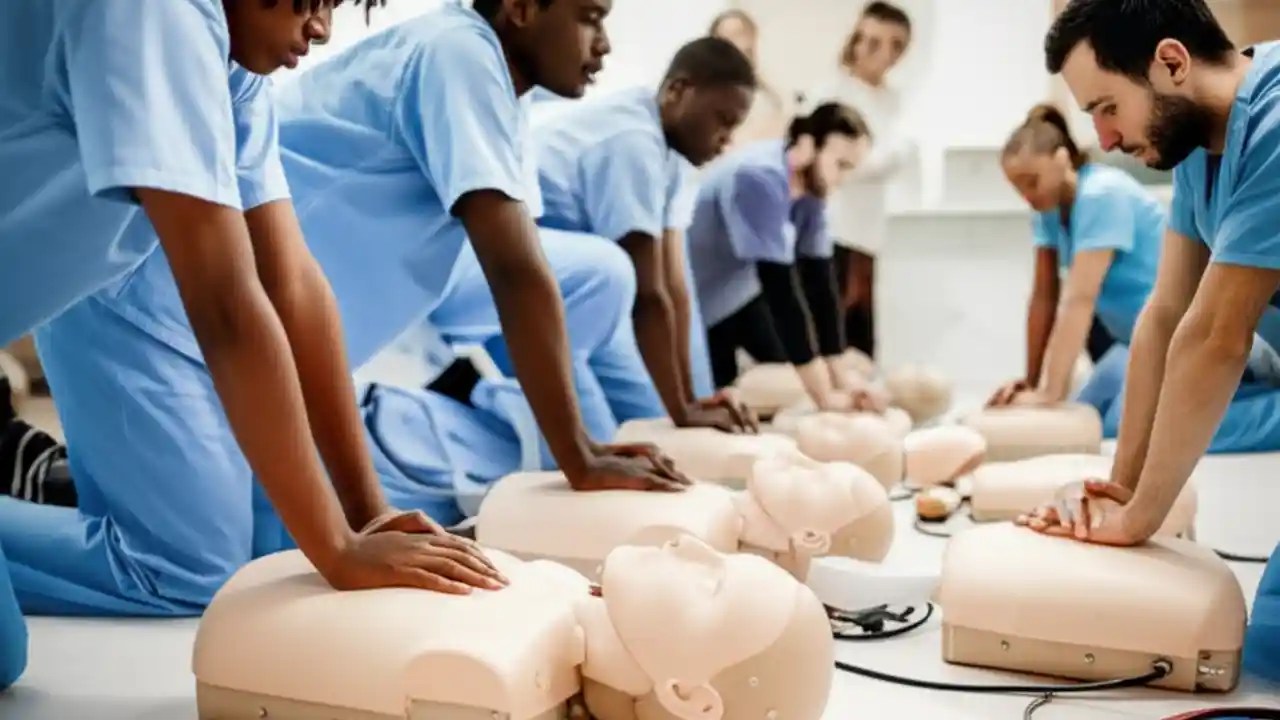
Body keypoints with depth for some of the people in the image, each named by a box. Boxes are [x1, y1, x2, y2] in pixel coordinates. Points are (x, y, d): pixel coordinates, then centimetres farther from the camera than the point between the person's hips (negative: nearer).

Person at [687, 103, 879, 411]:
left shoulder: (811, 186, -10)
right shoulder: (760, 178, -34)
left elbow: (820, 281, -10)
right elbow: (781, 288, -37)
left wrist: (839, 378, -16)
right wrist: (824, 396, -35)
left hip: (739, 289, 7)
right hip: (698, 298, -7)